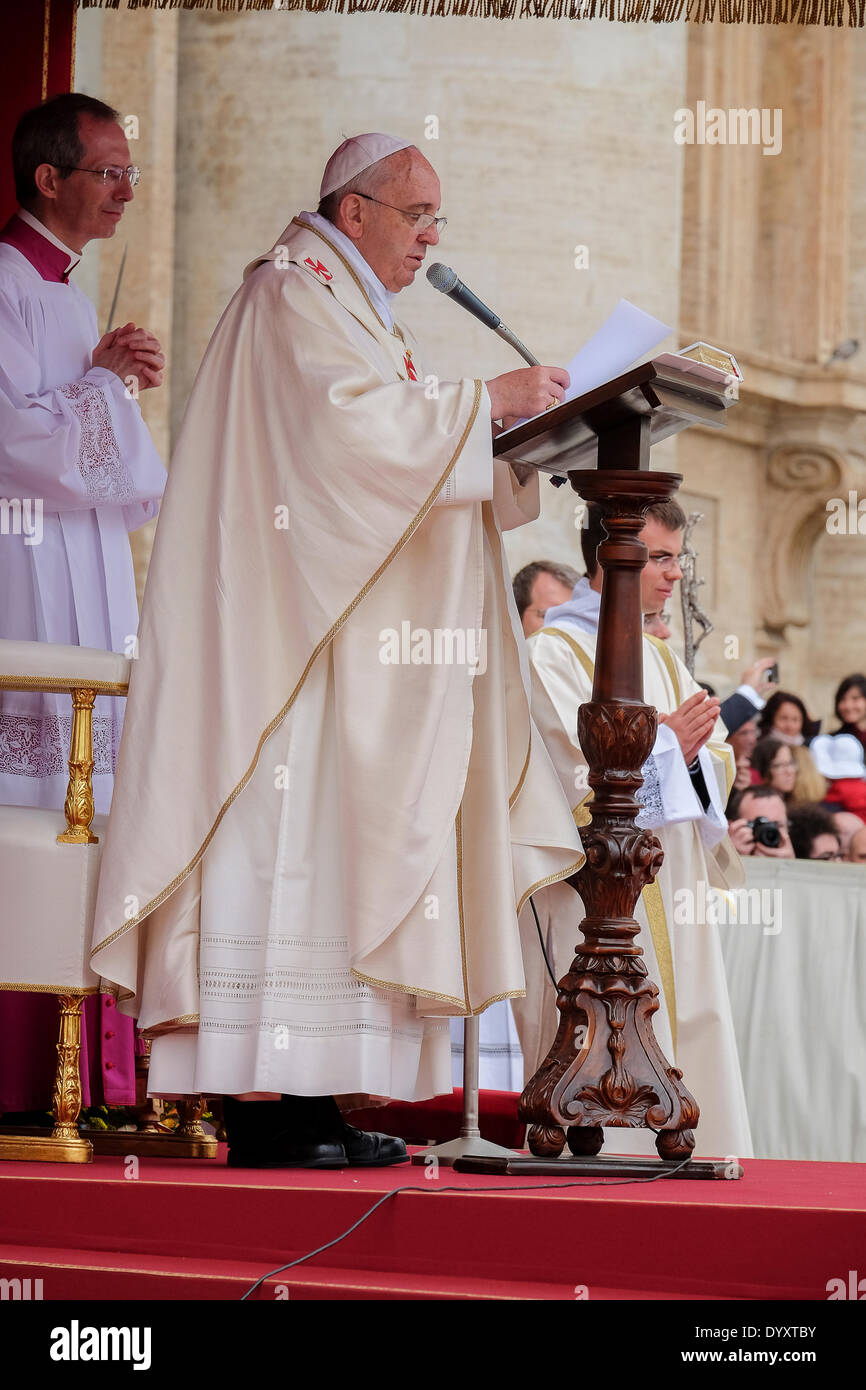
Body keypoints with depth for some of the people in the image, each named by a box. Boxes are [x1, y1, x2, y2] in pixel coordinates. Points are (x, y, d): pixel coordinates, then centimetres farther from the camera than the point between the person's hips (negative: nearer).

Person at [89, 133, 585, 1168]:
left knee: (336, 855, 4)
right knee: (290, 848, -14)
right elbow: (352, 426, -20)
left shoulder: (357, 312, 25)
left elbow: (395, 463, 22)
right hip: (293, 639, -10)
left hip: (353, 651, 10)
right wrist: (484, 403, -13)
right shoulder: (294, 295, -6)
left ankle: (308, 1106, 2)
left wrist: (512, 429, 8)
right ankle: (269, 1112, -17)